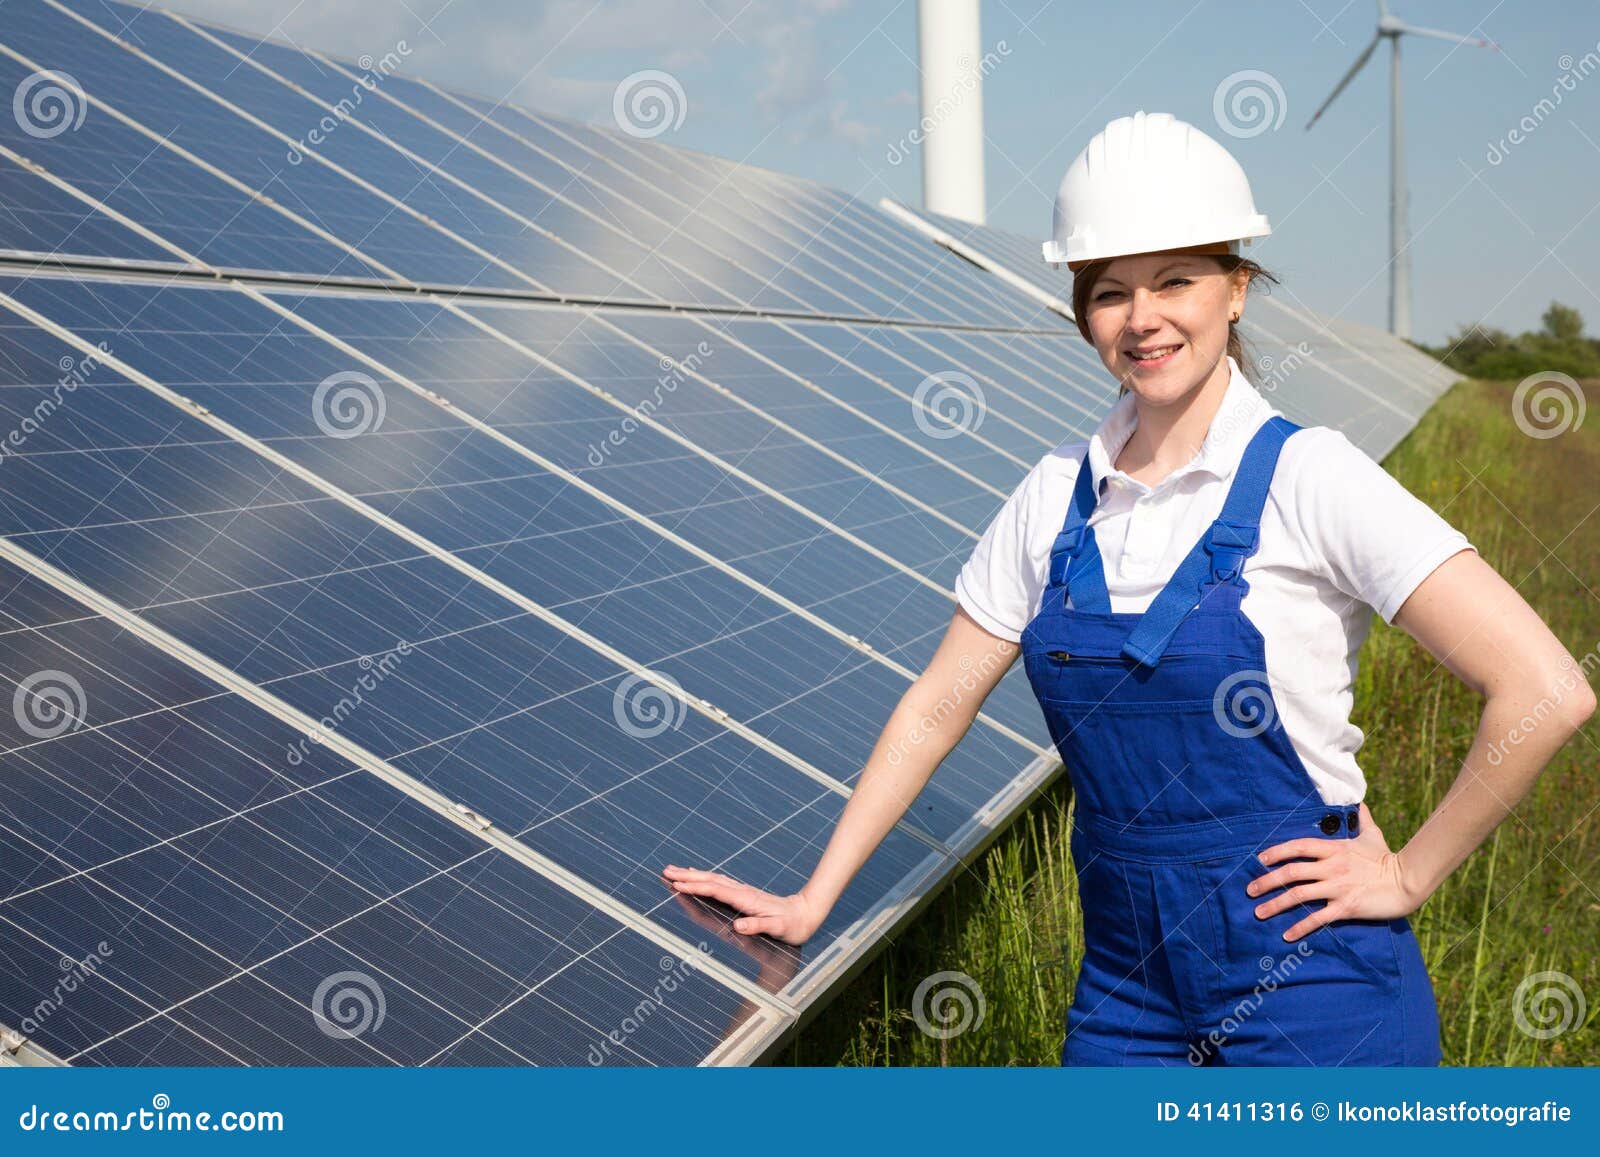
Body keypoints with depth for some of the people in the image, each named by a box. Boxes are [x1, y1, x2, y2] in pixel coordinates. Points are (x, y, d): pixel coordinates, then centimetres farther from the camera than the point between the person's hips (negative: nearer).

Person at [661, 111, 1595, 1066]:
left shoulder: (1305, 479, -12)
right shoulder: (1058, 496, 4)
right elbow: (938, 704, 10)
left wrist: (1407, 875, -11)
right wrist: (812, 901, 8)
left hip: (1312, 984, -5)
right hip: (1128, 985, 5)